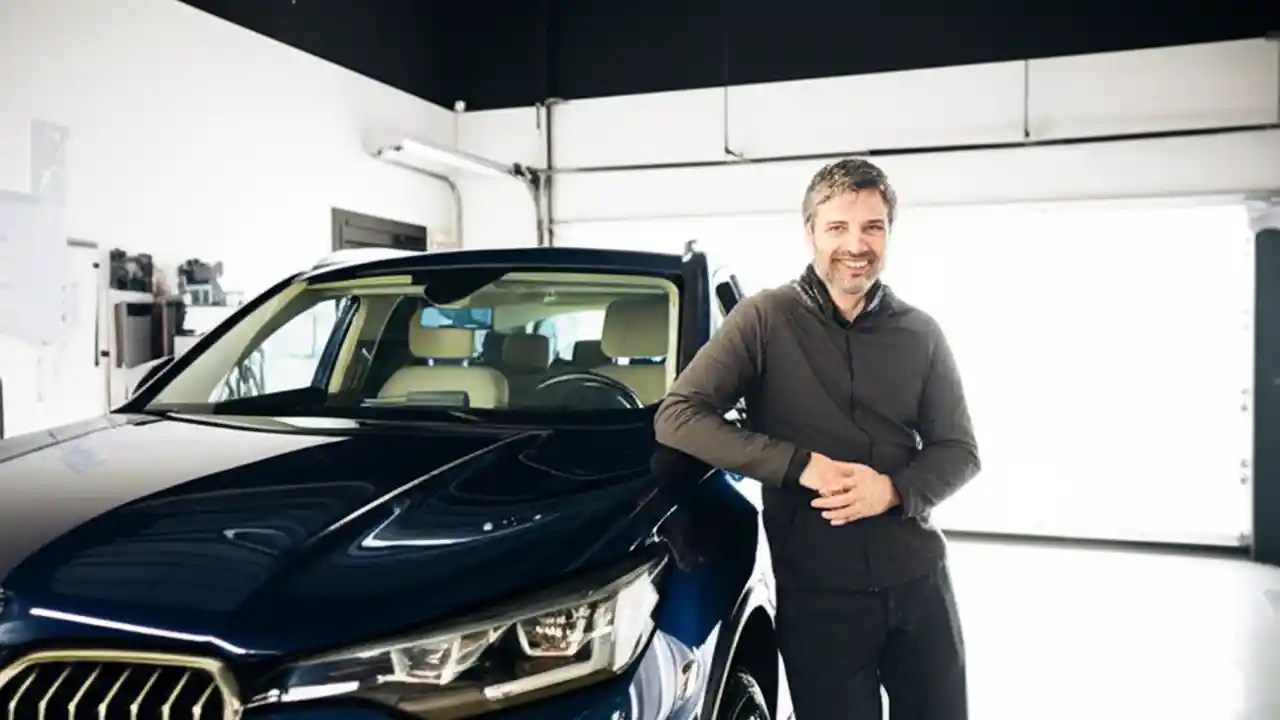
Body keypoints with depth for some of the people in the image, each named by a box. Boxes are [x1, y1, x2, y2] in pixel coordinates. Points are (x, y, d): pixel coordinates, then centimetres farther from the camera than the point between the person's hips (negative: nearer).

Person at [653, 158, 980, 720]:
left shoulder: (921, 334, 4)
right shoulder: (765, 319, -7)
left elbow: (960, 451, 6)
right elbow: (676, 417, -13)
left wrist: (895, 488, -16)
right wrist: (801, 465, -21)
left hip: (918, 579, 4)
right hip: (818, 592, -3)